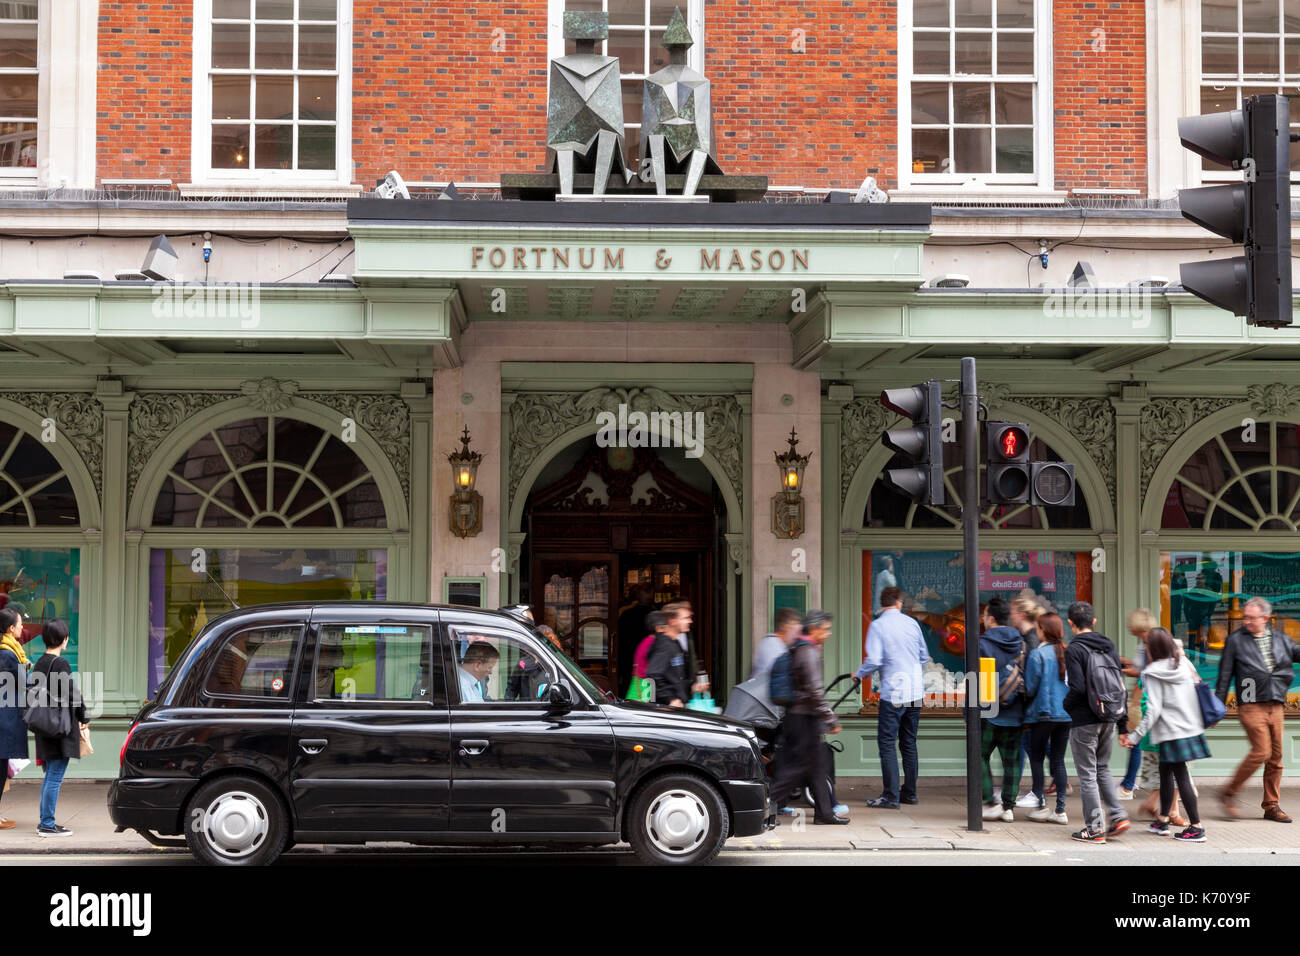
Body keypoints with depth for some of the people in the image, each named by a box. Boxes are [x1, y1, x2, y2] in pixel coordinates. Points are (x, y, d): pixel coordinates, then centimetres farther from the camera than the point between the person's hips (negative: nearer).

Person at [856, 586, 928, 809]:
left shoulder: (878, 626, -8)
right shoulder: (912, 623, 7)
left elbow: (874, 661, -16)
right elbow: (925, 657, 15)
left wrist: (860, 674, 3)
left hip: (893, 693, -6)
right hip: (916, 693, 6)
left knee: (887, 743, -3)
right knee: (909, 743, 14)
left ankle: (891, 796, -8)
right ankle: (909, 792, 19)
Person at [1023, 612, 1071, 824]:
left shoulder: (1038, 654, -11)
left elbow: (1030, 687, -9)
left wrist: (1026, 711, 9)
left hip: (1042, 713, -5)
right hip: (1066, 714, 5)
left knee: (1036, 759, 7)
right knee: (1058, 760, 9)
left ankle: (1040, 805, 4)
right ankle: (1060, 810, 7)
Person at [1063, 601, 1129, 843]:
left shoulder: (1074, 650, -12)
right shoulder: (1108, 646, 8)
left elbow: (1078, 688, -21)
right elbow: (1121, 684, 9)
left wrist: (1066, 705, 0)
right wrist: (1122, 722, 14)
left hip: (1084, 722, -6)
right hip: (1108, 720, 7)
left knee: (1087, 775, 1)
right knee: (1102, 769, 21)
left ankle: (1095, 829, 4)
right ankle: (1118, 816, 10)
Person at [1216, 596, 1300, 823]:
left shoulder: (1280, 639, 12)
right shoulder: (1235, 640, 1)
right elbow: (1225, 675, 2)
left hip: (1276, 706, 5)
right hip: (1251, 705, -5)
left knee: (1276, 756, 5)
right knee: (1261, 751, -16)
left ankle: (1271, 806, 14)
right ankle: (1229, 794, -4)